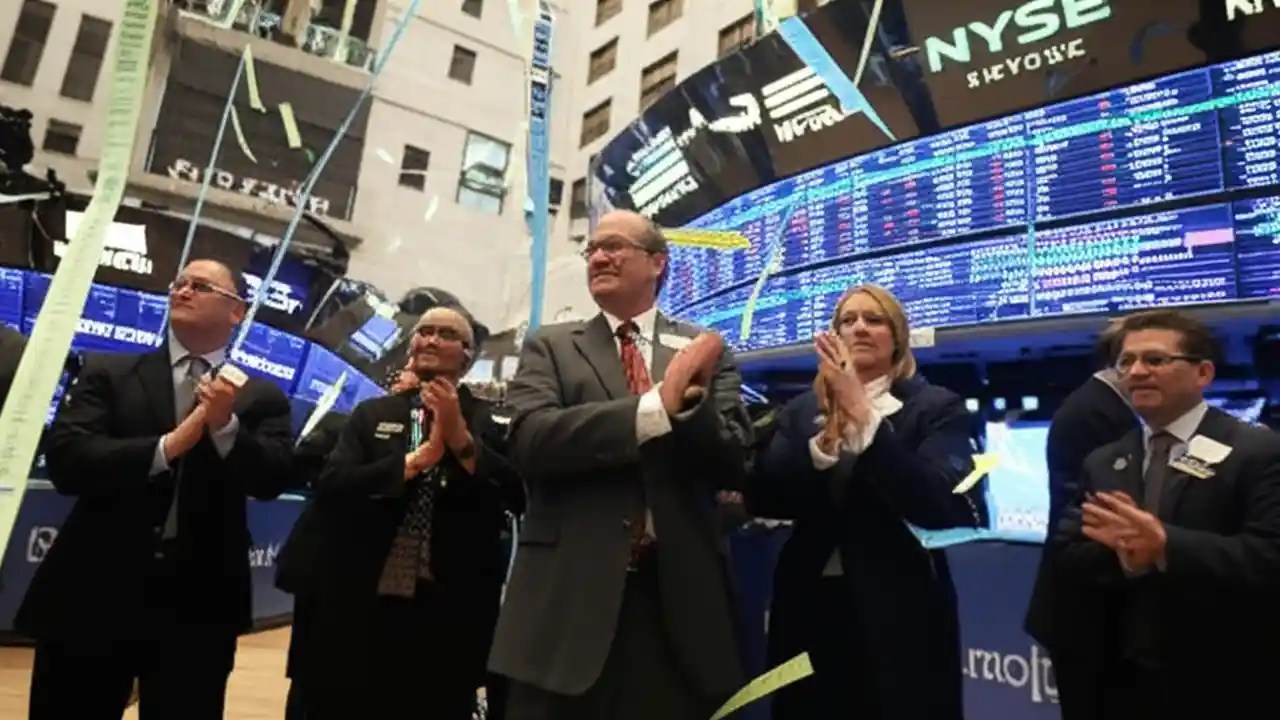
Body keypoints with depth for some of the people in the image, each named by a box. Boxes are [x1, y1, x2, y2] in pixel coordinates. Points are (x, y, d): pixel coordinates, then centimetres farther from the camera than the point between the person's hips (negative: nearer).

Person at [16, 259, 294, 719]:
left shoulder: (262, 397, 3)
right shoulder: (107, 372, 5)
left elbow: (272, 480, -9)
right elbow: (66, 462, -8)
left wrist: (226, 425, -23)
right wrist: (165, 448, -19)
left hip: (197, 603, 0)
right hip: (93, 593, 1)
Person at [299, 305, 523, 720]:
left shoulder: (491, 422, 0)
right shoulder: (371, 414, 8)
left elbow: (520, 497, -12)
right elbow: (330, 486, -6)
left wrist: (459, 435, -18)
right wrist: (418, 458, -14)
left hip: (448, 616, -2)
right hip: (362, 607, 2)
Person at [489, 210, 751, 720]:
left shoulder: (706, 352, 7)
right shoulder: (550, 347, 5)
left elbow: (735, 464, -2)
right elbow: (530, 439, -12)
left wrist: (692, 397, -21)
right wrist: (655, 407, -21)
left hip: (679, 598, 1)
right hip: (568, 597, 0)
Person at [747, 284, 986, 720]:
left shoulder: (936, 407, -1)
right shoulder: (802, 410, 7)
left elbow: (938, 503, -17)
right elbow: (761, 498, -5)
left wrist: (863, 414, -22)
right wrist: (827, 437, -19)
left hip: (899, 613, -2)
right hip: (811, 607, 3)